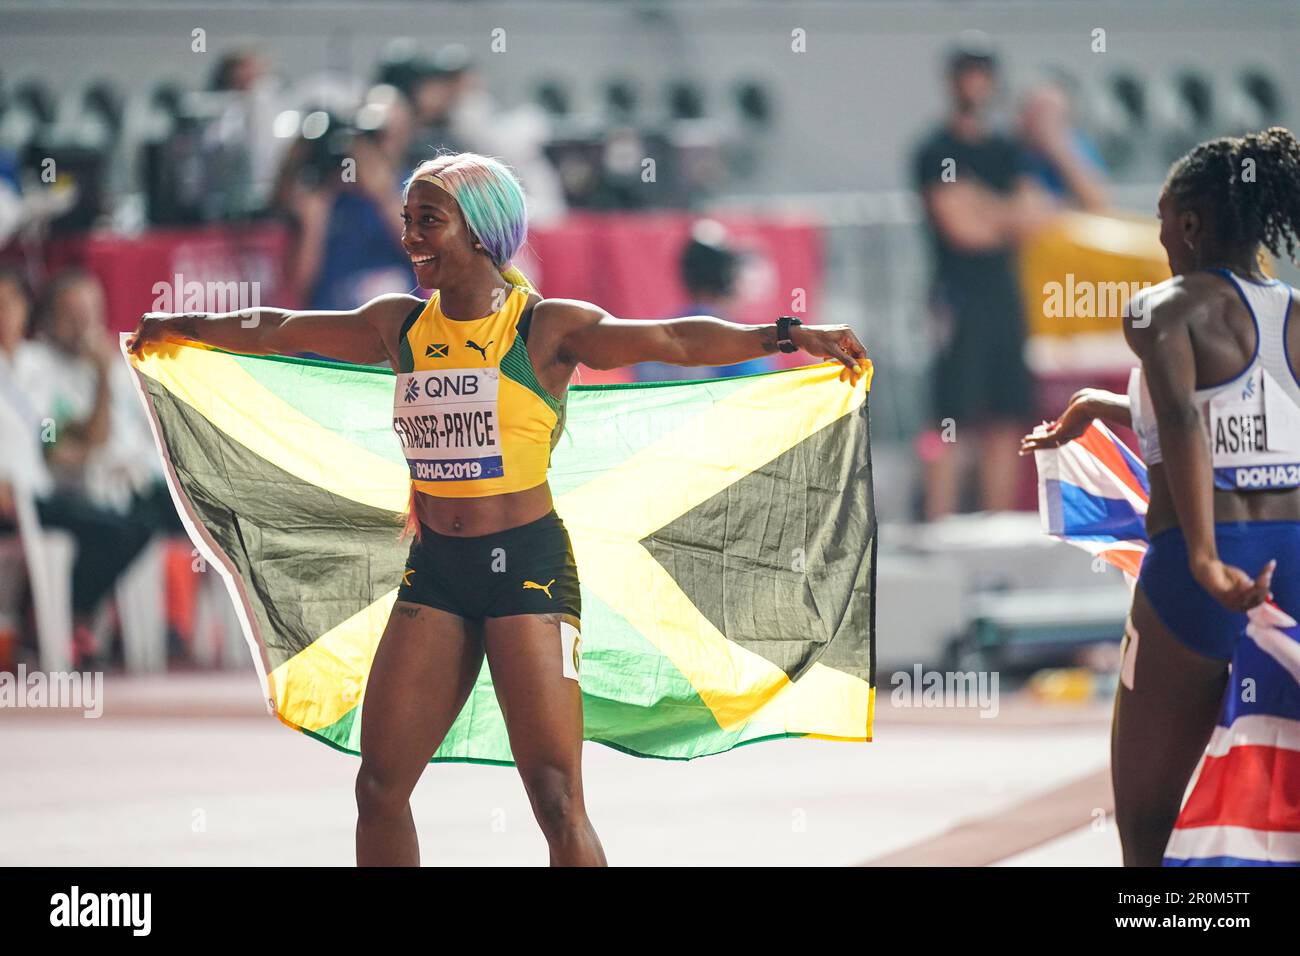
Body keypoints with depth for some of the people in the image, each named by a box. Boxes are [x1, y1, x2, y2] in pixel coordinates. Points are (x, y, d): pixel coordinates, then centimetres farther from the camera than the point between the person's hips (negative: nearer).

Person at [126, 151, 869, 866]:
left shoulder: (547, 329, -8)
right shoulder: (401, 326, 8)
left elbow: (671, 340, -20)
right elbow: (278, 331, 23)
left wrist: (783, 335, -34)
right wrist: (183, 327, 36)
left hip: (528, 566, -6)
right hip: (435, 568, 6)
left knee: (558, 804, -10)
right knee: (380, 786, 5)